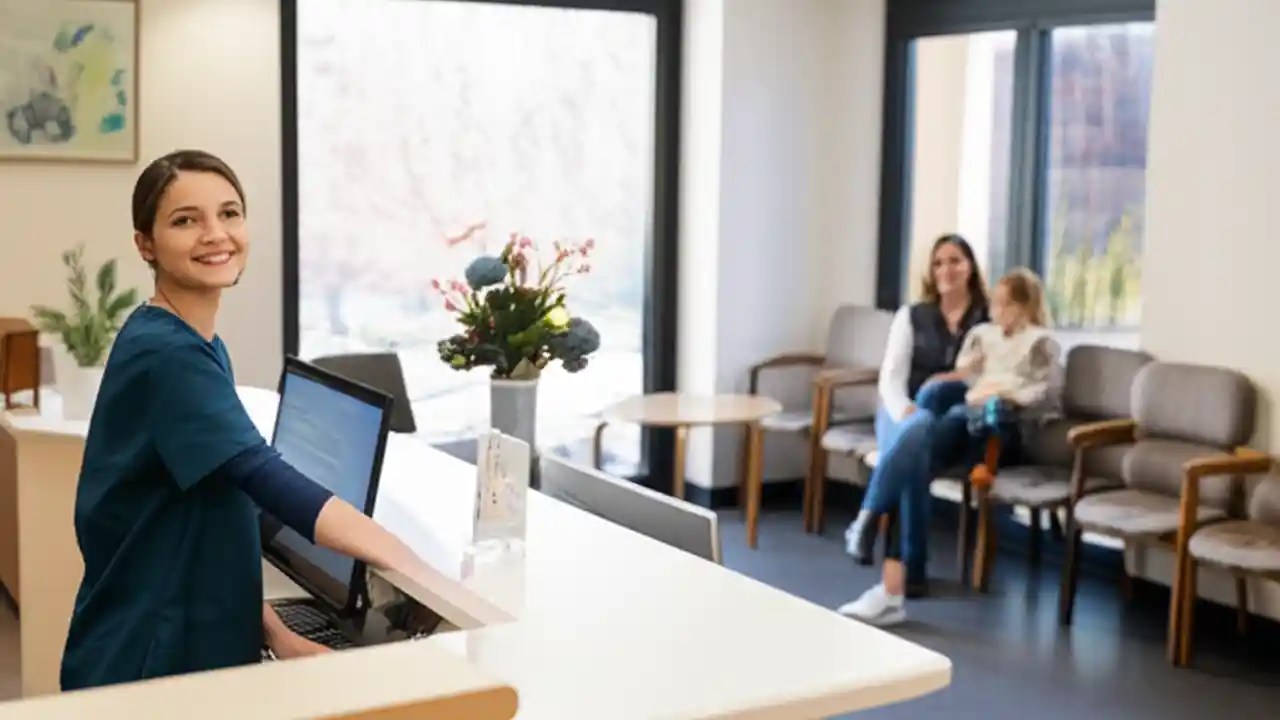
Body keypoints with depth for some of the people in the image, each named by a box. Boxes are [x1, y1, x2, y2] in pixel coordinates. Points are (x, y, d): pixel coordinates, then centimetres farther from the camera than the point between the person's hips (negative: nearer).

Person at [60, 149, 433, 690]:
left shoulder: (198, 348, 10)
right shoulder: (165, 355, -20)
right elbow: (270, 483, -30)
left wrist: (273, 631, 0)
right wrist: (430, 581, -31)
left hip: (202, 651, 9)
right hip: (144, 668, -9)